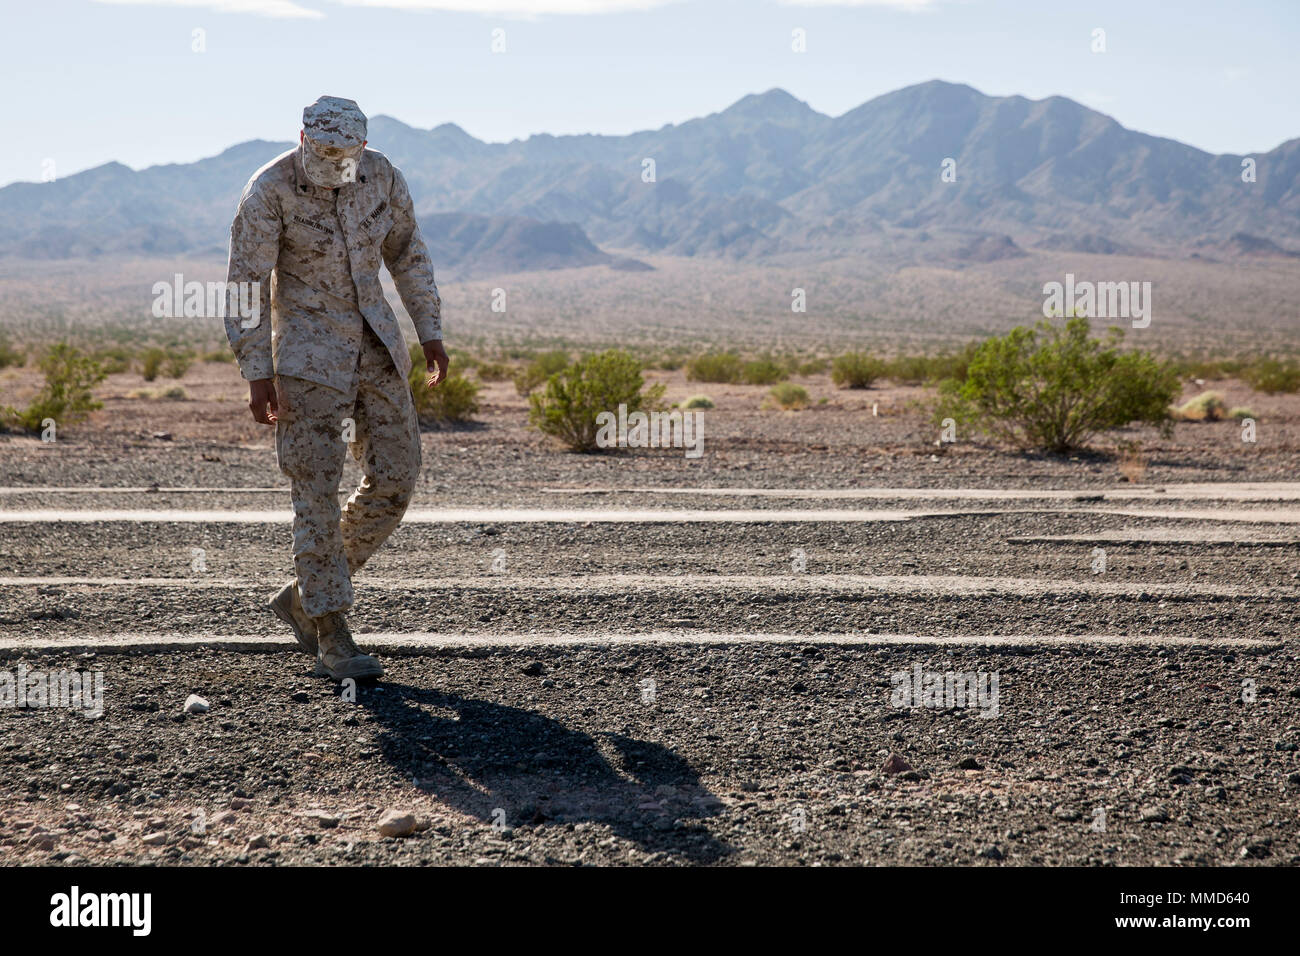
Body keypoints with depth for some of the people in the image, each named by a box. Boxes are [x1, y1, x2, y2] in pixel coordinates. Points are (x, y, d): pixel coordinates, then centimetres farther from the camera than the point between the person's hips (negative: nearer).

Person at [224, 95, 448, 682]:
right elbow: (245, 286, -14)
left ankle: (304, 598, 17)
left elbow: (406, 252, 11)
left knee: (394, 478, 2)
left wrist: (430, 332, 8)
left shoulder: (381, 175, -2)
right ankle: (332, 639, 1)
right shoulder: (269, 190, -15)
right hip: (307, 346, -5)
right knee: (318, 491, -7)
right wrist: (258, 376, -19)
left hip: (374, 338, 5)